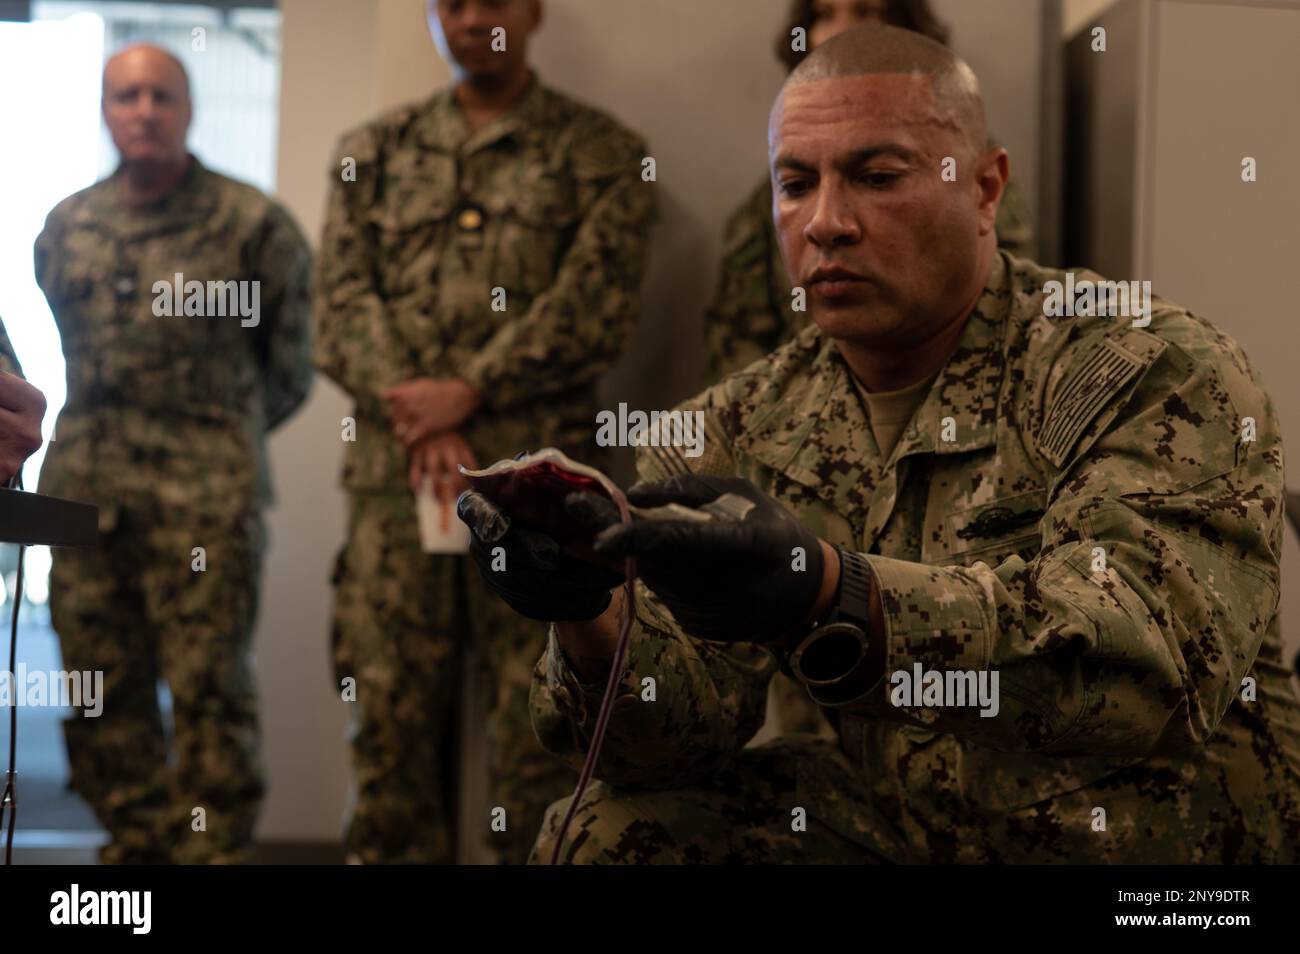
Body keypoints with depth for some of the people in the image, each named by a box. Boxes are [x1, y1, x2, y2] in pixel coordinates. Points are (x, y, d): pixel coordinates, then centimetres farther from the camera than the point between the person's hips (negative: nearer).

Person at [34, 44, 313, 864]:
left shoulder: (253, 224, -1)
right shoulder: (67, 227, 13)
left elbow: (287, 370, 6)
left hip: (206, 492, -5)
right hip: (84, 487, 5)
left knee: (208, 688, -5)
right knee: (100, 689, 8)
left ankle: (212, 851, 3)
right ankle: (138, 844, 20)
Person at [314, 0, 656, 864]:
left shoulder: (598, 152, 9)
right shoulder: (375, 153, 18)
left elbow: (592, 304, -3)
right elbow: (345, 299, 8)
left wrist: (467, 391, -11)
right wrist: (415, 415, -8)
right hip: (395, 473, 3)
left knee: (536, 724, -4)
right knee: (390, 710, 3)